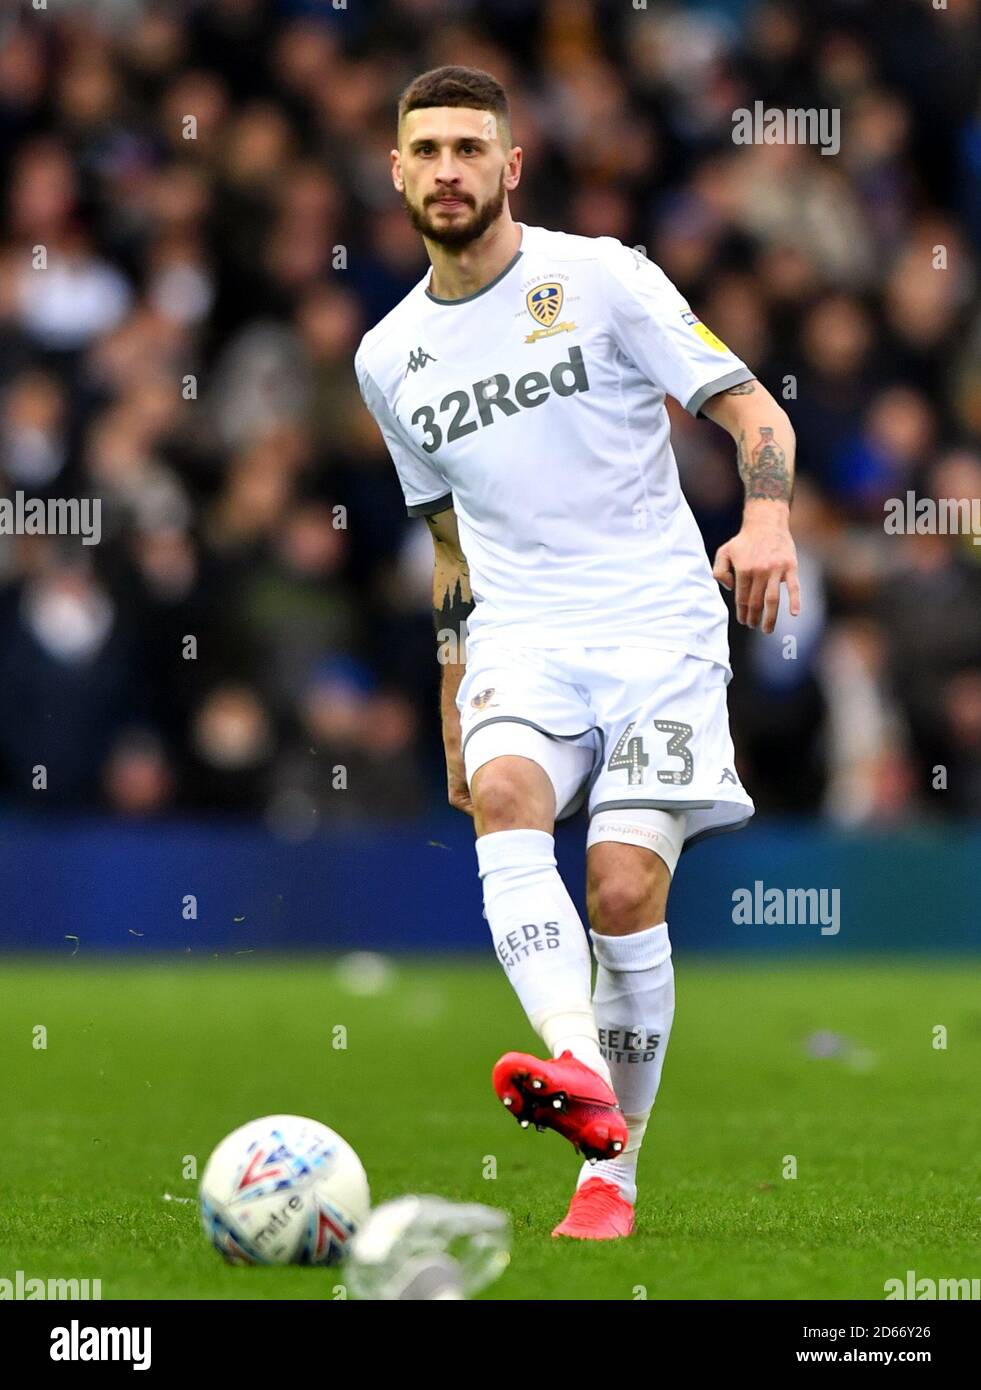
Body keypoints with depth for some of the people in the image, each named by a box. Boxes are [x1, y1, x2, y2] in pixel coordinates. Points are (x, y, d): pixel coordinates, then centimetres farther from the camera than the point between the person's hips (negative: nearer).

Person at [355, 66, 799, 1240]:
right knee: (503, 793, -30)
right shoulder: (389, 358, 14)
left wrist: (768, 522, -24)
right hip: (519, 636, 3)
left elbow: (753, 413, -4)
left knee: (625, 889, -15)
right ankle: (578, 1073, -49)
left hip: (660, 623, -3)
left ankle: (614, 1170, 0)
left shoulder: (602, 279, -1)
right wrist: (454, 701, 22)